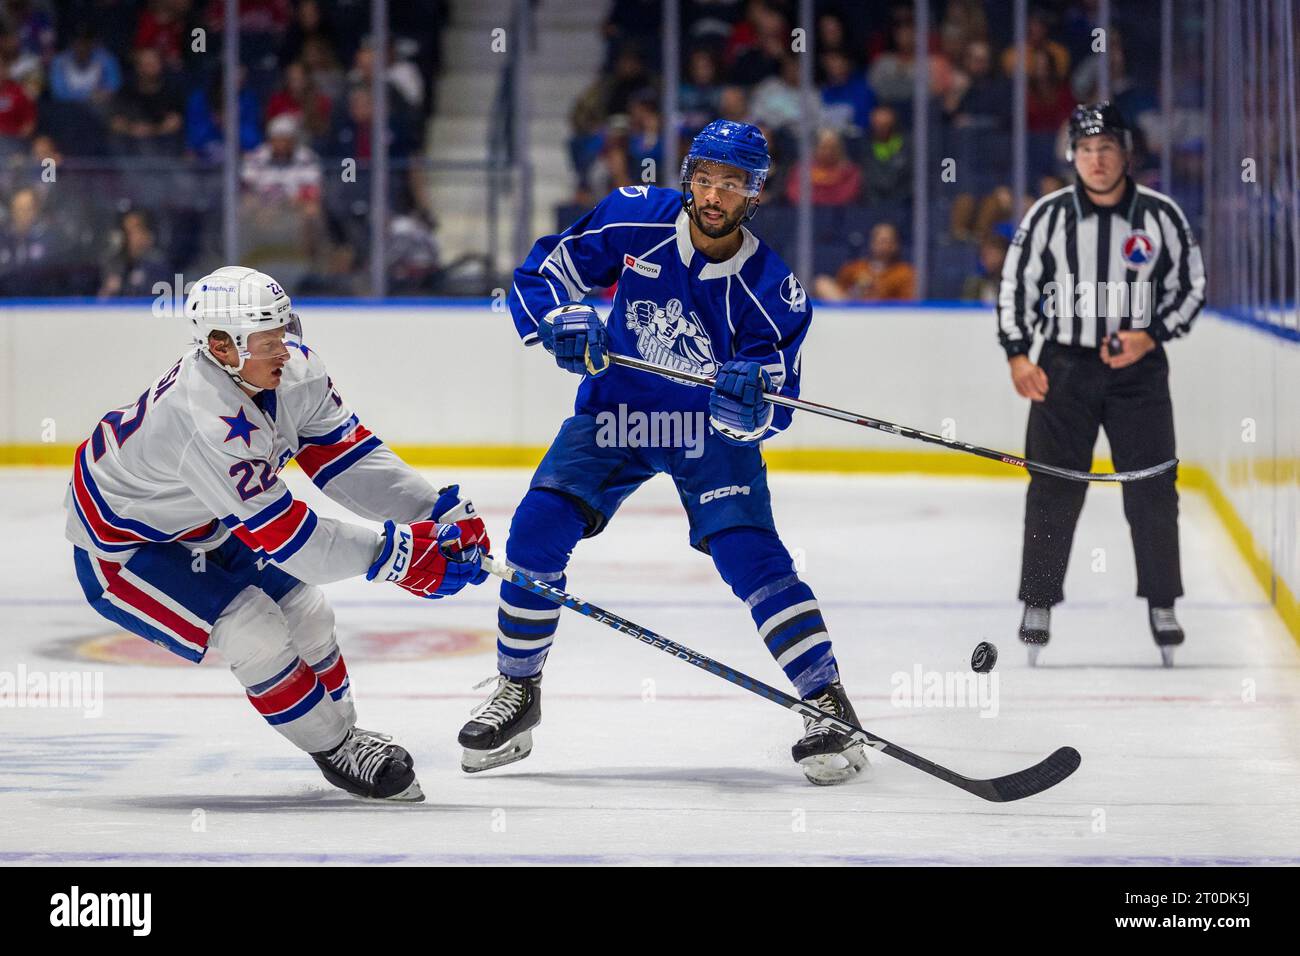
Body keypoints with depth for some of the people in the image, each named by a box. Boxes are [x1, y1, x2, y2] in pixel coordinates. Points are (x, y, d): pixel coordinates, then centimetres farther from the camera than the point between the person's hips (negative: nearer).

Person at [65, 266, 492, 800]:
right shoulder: (205, 423, -41)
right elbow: (285, 535, -38)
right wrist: (395, 553, -36)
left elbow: (345, 455, -9)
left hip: (202, 526, 8)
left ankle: (343, 730, 28)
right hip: (121, 546, -8)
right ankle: (336, 753, -1)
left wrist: (439, 514, -17)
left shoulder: (292, 372, -17)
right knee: (255, 632, -18)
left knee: (304, 611, 7)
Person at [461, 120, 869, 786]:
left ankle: (826, 703, -11)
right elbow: (539, 275, -4)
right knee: (537, 528, -14)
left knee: (750, 553, -21)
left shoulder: (772, 290, -20)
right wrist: (561, 320, -25)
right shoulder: (634, 220, -15)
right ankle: (517, 692, 4)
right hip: (614, 408, 2)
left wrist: (750, 402, -41)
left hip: (711, 430, -2)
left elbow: (767, 417, -18)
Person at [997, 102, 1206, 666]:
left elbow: (1191, 286, 5)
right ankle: (1038, 604, 8)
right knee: (1054, 488, -1)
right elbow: (1016, 285, 4)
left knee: (1152, 488, -1)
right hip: (1063, 366, 0)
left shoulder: (1161, 215, -1)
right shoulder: (1048, 215, -1)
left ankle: (1162, 606, 10)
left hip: (1139, 367, 0)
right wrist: (1017, 355, -5)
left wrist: (1151, 336, -9)